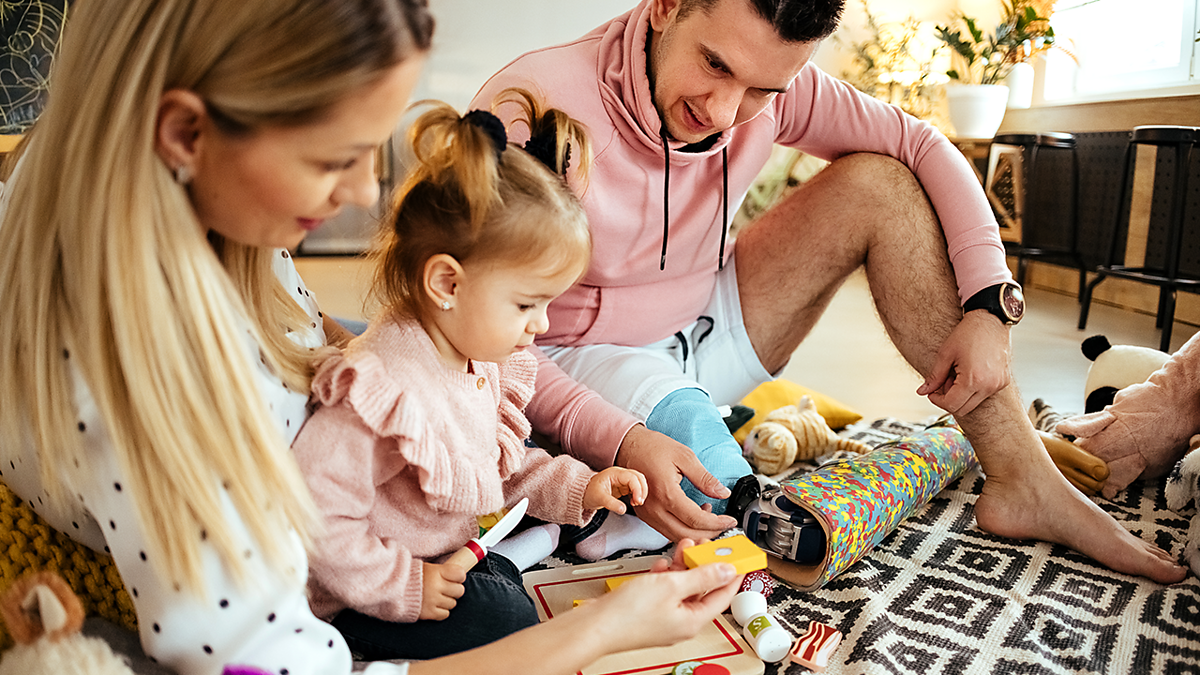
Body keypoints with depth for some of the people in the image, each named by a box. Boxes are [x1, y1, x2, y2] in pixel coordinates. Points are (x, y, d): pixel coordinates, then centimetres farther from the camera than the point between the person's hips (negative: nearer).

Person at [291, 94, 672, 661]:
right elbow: (315, 516, -30)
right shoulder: (385, 388, -34)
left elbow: (496, 463, 9)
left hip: (454, 542, 9)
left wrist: (574, 487, -4)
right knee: (508, 621, -22)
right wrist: (401, 585, -24)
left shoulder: (483, 360, -4)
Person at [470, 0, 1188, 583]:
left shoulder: (770, 83, -11)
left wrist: (989, 305, -13)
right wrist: (619, 442, -39)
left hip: (706, 335, 6)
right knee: (717, 491, -39)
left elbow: (922, 145, -1)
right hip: (579, 358, -6)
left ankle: (1022, 476, -8)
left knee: (877, 182, -11)